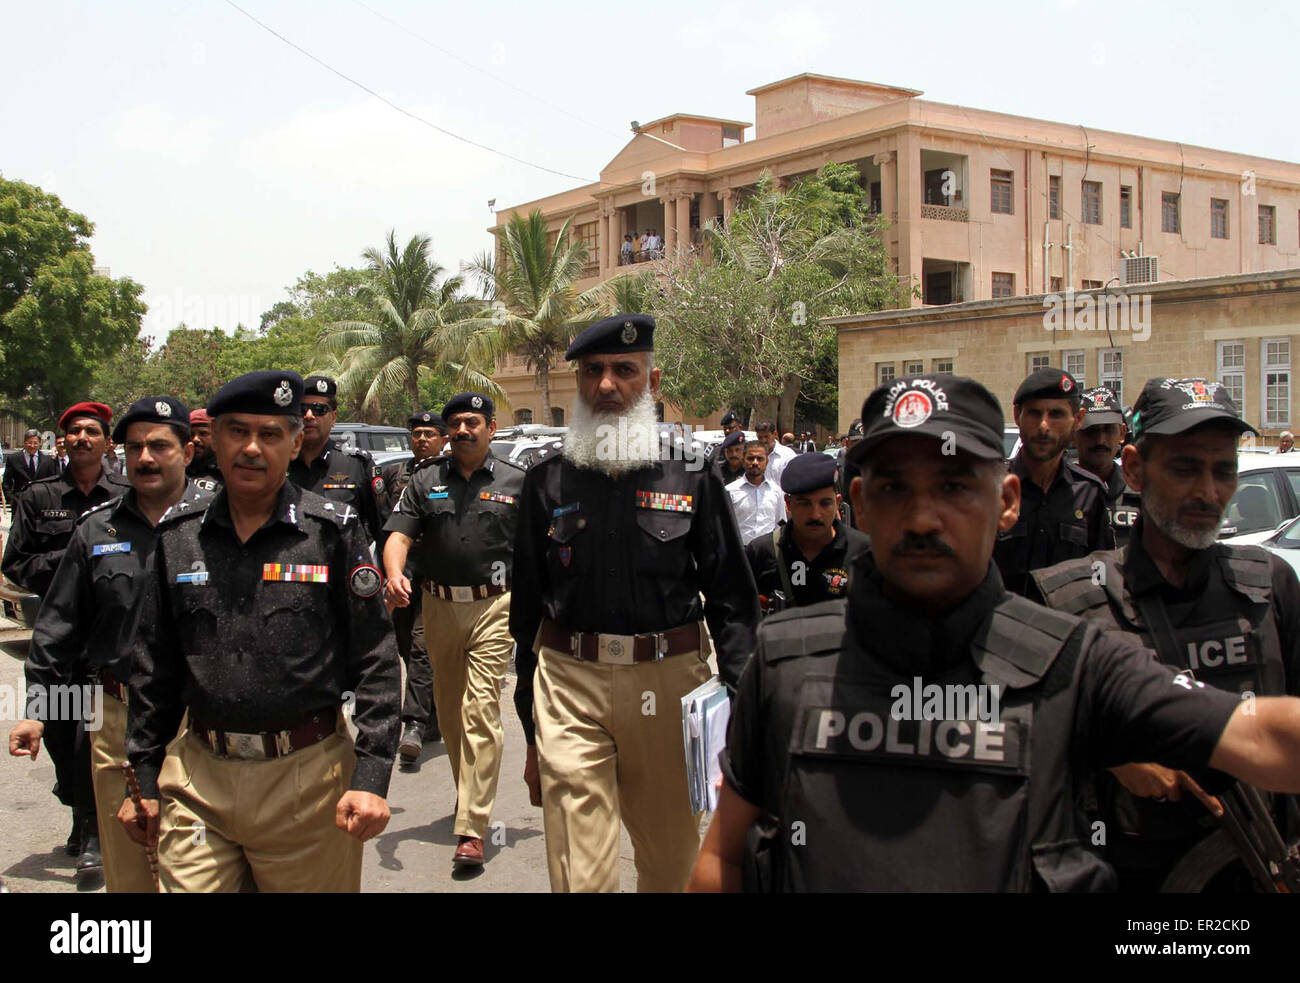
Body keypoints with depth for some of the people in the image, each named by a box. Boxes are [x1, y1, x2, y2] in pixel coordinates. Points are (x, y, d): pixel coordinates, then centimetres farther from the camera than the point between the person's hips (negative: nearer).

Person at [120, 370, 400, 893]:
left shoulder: (333, 531, -3)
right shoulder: (178, 535, 7)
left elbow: (376, 662, -4)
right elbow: (154, 667, 13)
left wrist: (371, 777, -11)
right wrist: (143, 778, 11)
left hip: (308, 776, -2)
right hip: (198, 776, 3)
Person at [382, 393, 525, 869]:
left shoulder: (516, 481, 4)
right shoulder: (425, 480, 7)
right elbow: (399, 533, -3)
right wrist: (394, 573, -24)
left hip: (494, 606, -3)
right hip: (439, 606, 3)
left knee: (481, 710, -10)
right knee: (448, 708, 15)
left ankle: (472, 829, -8)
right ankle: (466, 791, 37)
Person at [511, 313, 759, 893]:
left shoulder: (693, 478, 3)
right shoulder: (549, 481, 6)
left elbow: (732, 598, 3)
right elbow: (526, 609, 10)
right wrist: (531, 732, 9)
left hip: (670, 682, 0)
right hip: (569, 681, 0)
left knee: (674, 859, 16)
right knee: (580, 872, -1)